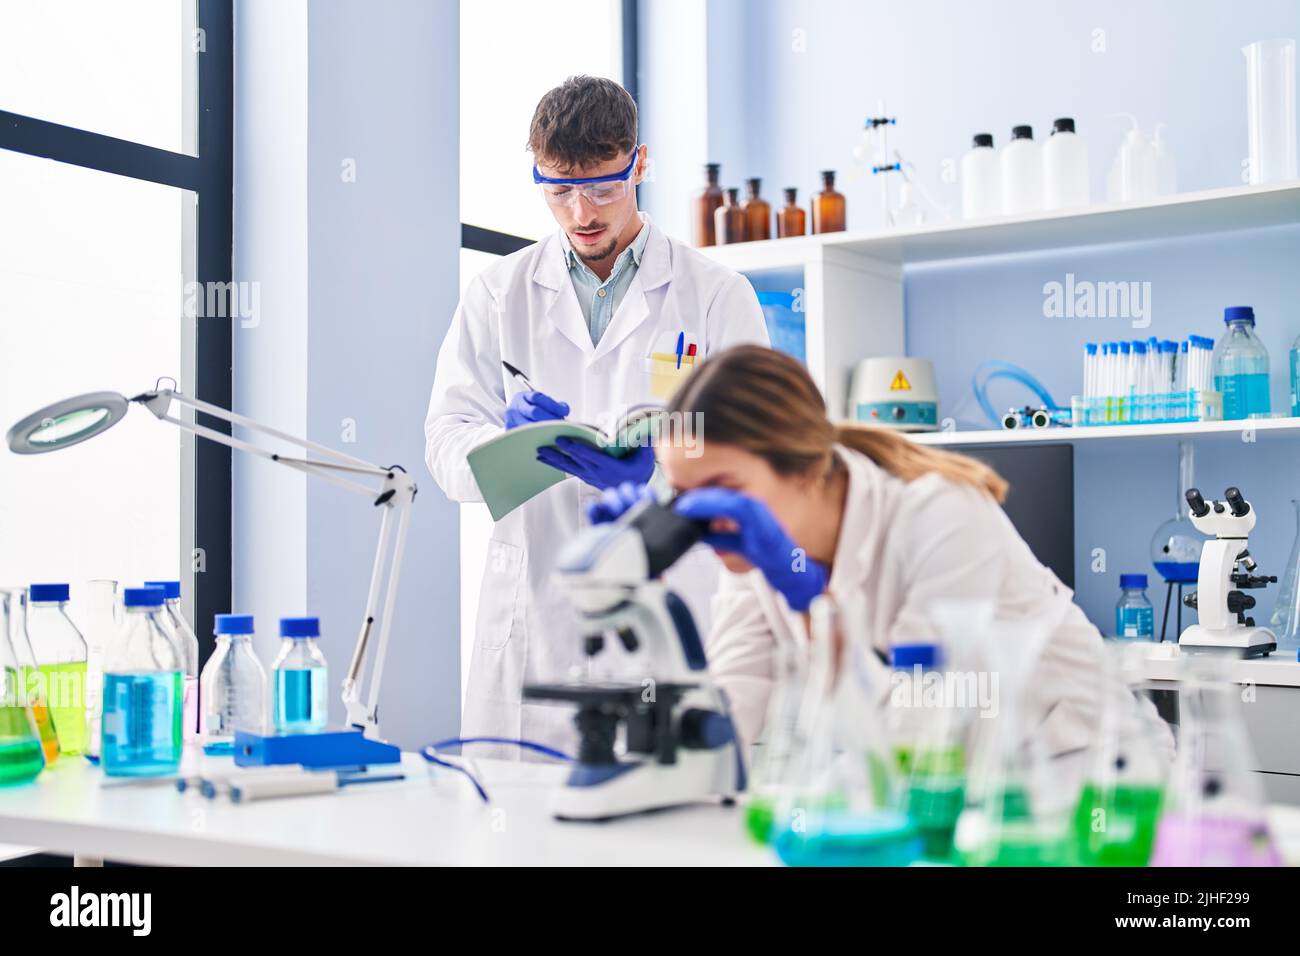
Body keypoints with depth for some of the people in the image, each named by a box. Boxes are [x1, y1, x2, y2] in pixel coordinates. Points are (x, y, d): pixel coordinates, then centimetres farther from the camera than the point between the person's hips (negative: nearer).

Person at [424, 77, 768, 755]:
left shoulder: (719, 297, 7)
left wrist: (655, 474, -21)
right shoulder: (498, 295, 13)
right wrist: (510, 439, -17)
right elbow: (447, 445, 6)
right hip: (532, 635, 2)